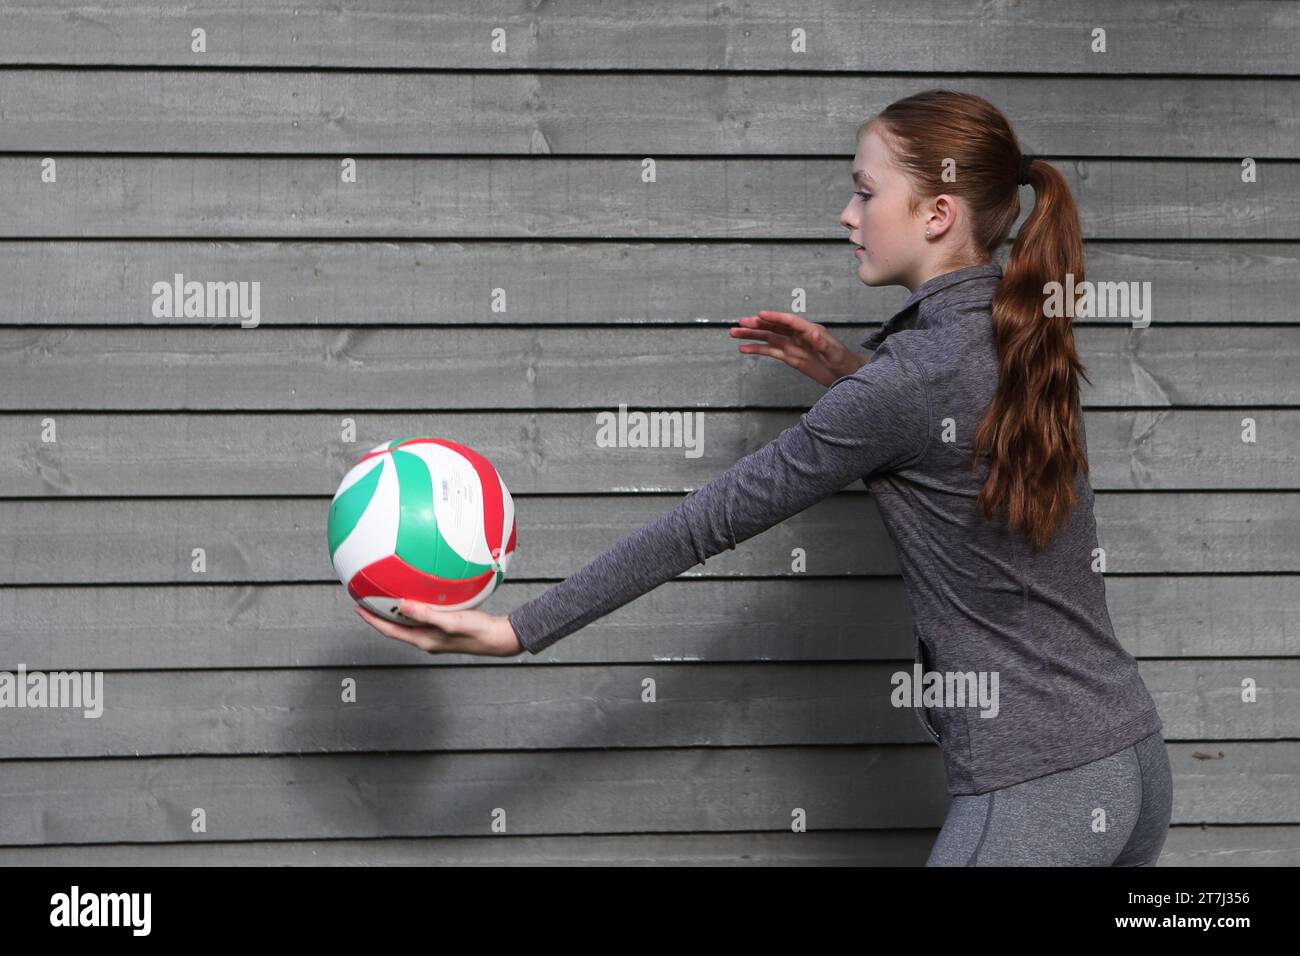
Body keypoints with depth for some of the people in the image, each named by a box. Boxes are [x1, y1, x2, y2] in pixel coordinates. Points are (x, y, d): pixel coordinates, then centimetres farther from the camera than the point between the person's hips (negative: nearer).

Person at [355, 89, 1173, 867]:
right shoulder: (1029, 338, 7)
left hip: (1035, 792, -8)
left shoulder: (908, 380, -15)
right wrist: (850, 377, 13)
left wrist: (519, 630, -8)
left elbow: (712, 520, -12)